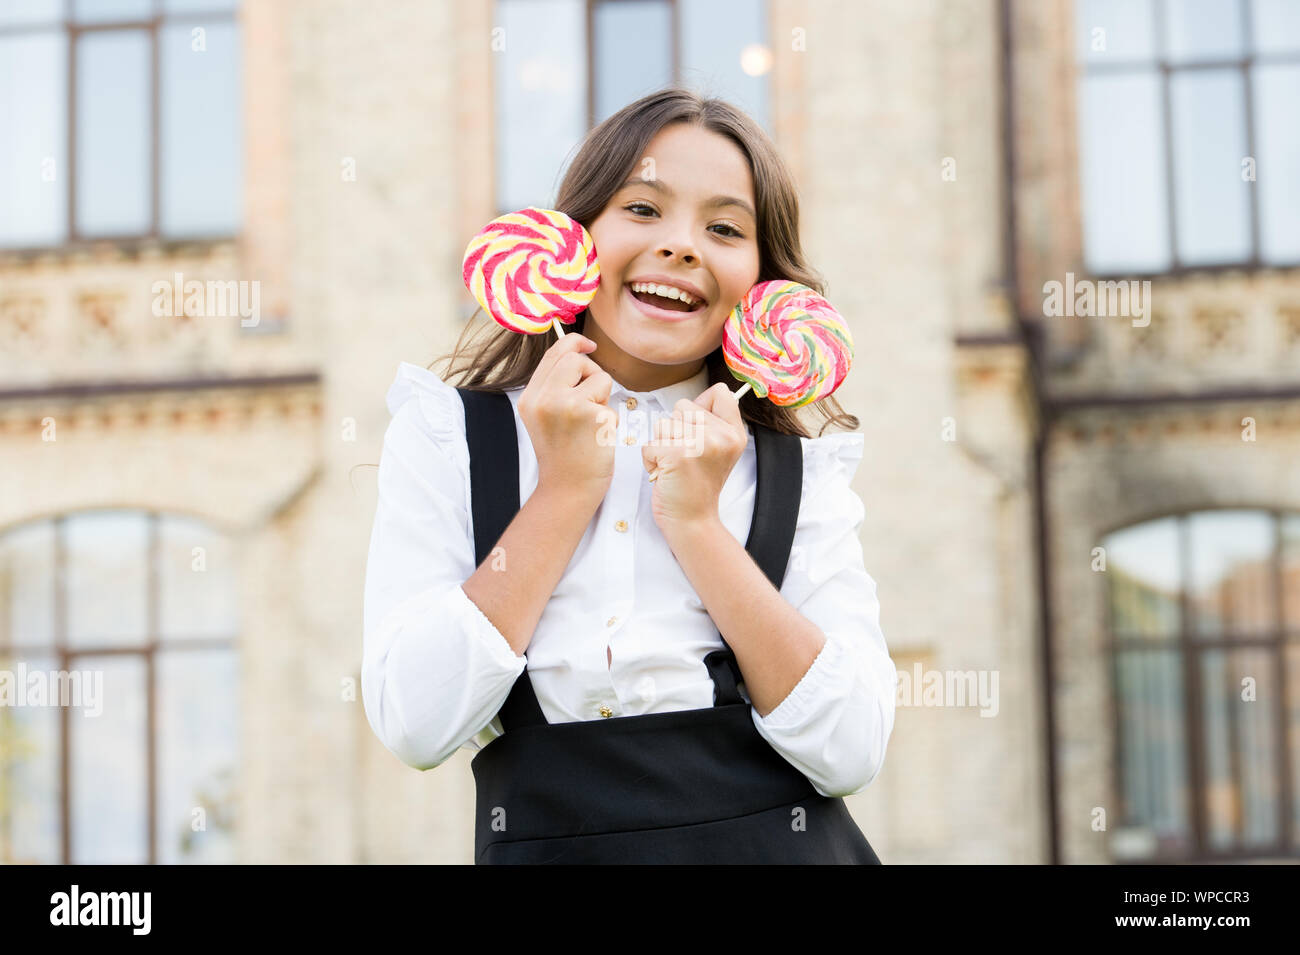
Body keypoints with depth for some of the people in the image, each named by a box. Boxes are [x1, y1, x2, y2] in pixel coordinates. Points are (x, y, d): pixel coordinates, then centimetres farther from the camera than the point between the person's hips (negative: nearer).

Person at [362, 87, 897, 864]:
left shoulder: (801, 469, 1)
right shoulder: (446, 438, 0)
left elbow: (852, 752, -9)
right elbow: (414, 726, -11)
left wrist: (697, 525, -13)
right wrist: (566, 492, -12)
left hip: (777, 842, 1)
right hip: (543, 844, -1)